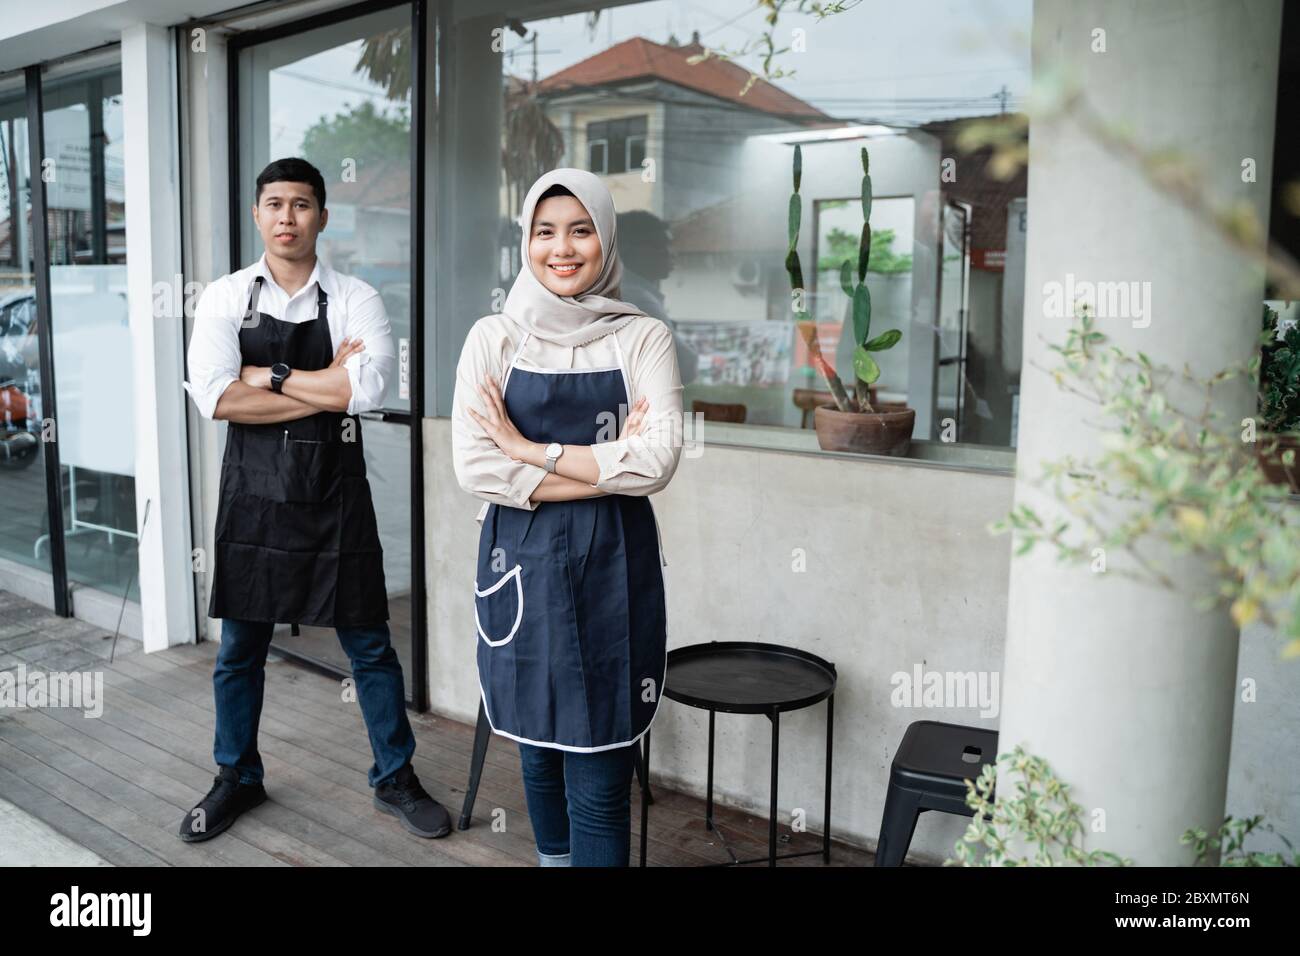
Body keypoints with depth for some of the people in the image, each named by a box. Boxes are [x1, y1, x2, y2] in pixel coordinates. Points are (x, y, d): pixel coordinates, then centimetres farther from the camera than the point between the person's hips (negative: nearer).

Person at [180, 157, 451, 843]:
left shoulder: (356, 300, -2)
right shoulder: (224, 298, 2)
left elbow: (368, 388, -20)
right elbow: (214, 397, -14)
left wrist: (270, 376, -13)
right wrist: (327, 387, -15)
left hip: (334, 494, -1)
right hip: (253, 494, 2)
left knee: (368, 643, 7)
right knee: (240, 646, 14)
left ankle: (394, 778, 25)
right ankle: (237, 778, 35)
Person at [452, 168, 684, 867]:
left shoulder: (643, 338, 0)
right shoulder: (493, 338, 2)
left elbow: (657, 463, -12)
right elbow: (474, 468, -8)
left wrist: (531, 450, -12)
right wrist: (608, 467, -13)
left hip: (612, 566, -1)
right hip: (520, 560, 2)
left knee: (600, 777, -1)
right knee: (537, 747, 17)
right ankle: (552, 857, 40)